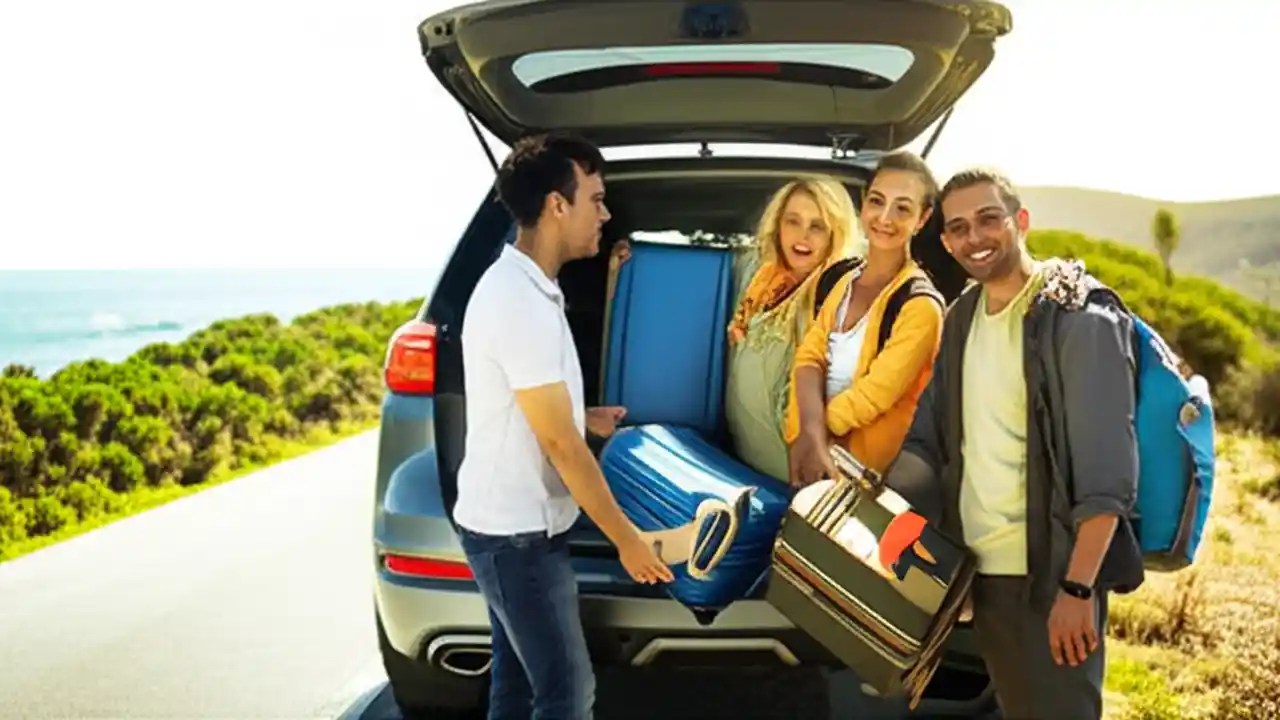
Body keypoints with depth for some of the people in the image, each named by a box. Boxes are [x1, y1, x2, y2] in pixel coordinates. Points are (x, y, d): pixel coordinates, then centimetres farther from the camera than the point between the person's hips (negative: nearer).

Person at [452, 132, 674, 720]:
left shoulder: (521, 284, 8)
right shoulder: (523, 301, -24)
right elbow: (558, 442, -22)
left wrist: (586, 417, 20)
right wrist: (626, 538, -14)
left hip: (510, 523, 10)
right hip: (517, 532, -10)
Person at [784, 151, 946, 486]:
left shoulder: (920, 305, -18)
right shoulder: (845, 281, 4)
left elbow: (872, 396, -20)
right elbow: (809, 358, -5)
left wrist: (808, 435, -10)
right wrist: (812, 436, -23)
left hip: (862, 476, -5)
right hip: (818, 459, 5)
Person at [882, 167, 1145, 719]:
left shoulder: (1081, 321, -12)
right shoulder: (960, 320, 9)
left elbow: (1107, 472, -17)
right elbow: (928, 437, 15)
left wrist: (1078, 587, -21)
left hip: (1052, 572, -6)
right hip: (979, 568, 7)